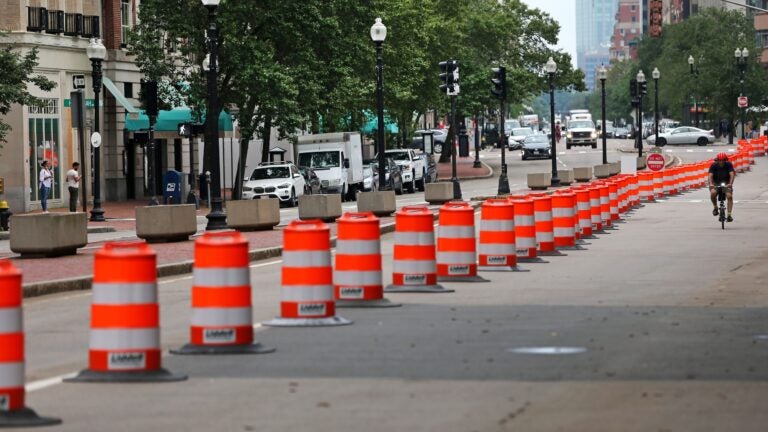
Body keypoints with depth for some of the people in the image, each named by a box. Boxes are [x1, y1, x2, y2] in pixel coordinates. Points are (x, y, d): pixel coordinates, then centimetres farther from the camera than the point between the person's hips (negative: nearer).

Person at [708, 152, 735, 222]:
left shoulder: (729, 165, -16)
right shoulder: (714, 165, -16)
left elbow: (732, 174, -27)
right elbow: (710, 175, -24)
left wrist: (730, 183, -44)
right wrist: (710, 184, -44)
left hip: (726, 183, 0)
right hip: (716, 183, 0)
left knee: (729, 196, -22)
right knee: (713, 193, -30)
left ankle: (729, 215, -22)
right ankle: (715, 207, -5)